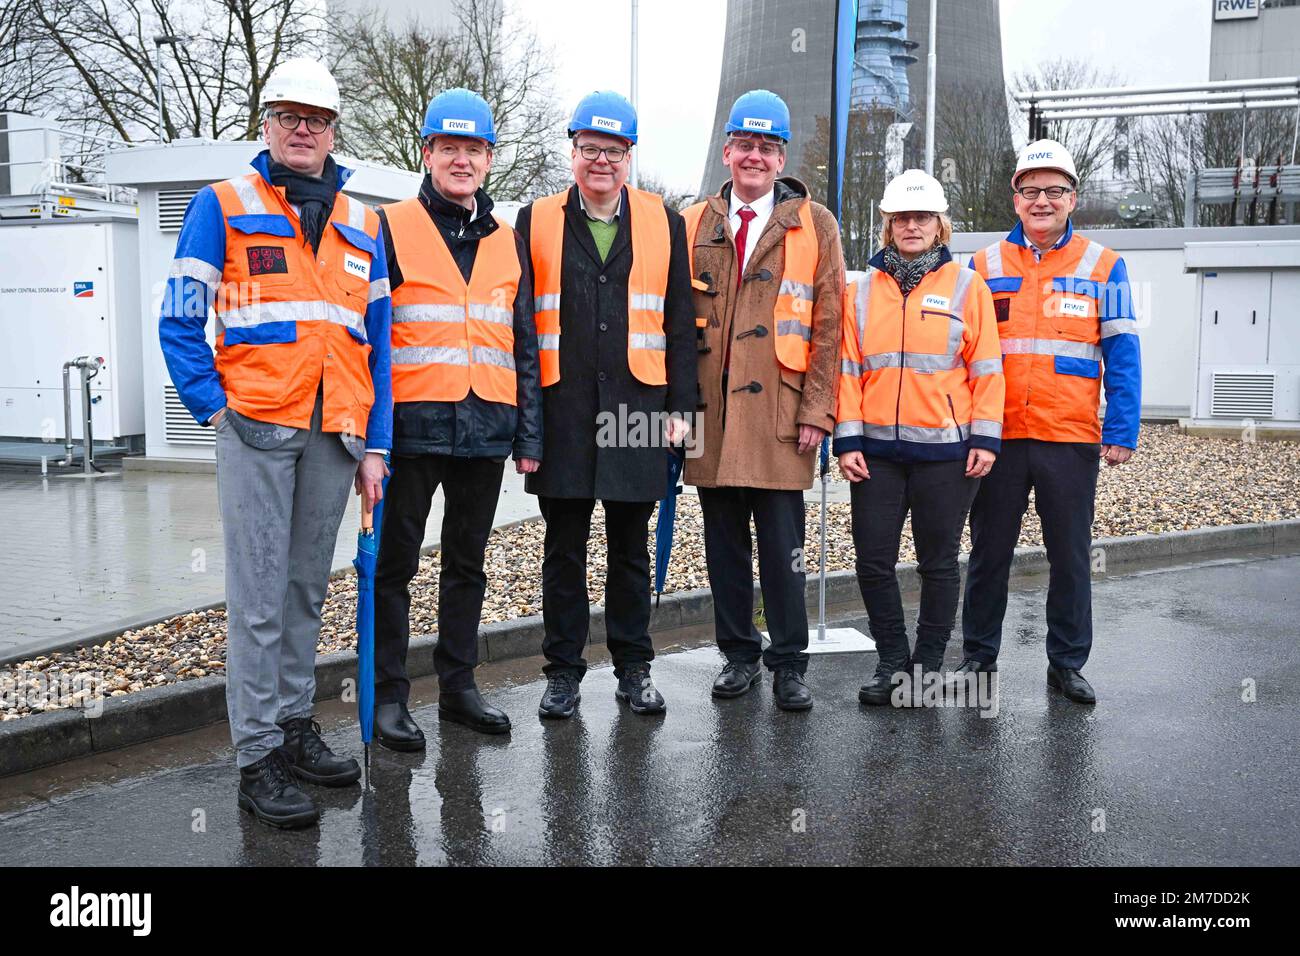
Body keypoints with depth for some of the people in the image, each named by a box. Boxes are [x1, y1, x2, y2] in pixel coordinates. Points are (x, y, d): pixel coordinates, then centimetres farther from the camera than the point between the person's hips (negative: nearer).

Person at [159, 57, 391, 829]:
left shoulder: (362, 225, 16)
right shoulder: (223, 207, 4)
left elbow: (376, 344, 14)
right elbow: (179, 322, 2)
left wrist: (375, 447, 8)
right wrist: (213, 406, -8)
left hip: (335, 432, 4)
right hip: (256, 428, -4)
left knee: (307, 589, 11)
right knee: (259, 596, -3)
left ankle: (296, 726, 24)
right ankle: (258, 757, 5)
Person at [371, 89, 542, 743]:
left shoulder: (507, 242, 14)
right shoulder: (392, 229, 0)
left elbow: (524, 347, 15)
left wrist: (528, 434, 9)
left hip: (486, 430, 4)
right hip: (412, 425, -4)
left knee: (467, 563, 13)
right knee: (394, 564, 3)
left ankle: (458, 685, 24)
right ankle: (388, 695, 13)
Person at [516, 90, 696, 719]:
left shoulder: (663, 222, 8)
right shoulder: (536, 221, 6)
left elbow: (679, 322, 8)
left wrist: (680, 405, 2)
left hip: (637, 407, 1)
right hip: (562, 408, 0)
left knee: (631, 549, 10)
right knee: (563, 549, 7)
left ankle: (633, 668, 22)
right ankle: (563, 671, 19)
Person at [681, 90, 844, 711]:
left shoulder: (813, 224, 4)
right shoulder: (694, 226, 11)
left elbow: (827, 325, 0)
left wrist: (816, 410, -7)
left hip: (779, 411, -3)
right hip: (711, 410, 3)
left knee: (782, 542, 0)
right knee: (724, 540, 10)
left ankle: (789, 664, 13)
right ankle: (739, 654, 23)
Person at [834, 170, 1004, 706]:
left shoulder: (967, 287, 3)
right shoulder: (861, 290, 9)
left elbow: (987, 369, 1)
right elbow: (847, 369, 6)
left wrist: (985, 439, -6)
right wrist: (847, 440, -1)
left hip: (946, 448, -2)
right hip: (877, 449, 2)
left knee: (938, 562, 7)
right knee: (873, 561, 4)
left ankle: (927, 664, 20)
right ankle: (892, 660, 19)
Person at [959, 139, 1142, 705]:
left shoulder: (1103, 267, 5)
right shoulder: (983, 267, 7)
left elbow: (1122, 355, 2)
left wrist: (1122, 431, -6)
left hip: (1072, 439, 0)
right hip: (996, 437, 1)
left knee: (1071, 555, 8)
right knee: (989, 552, 9)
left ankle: (1067, 663, 21)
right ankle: (978, 656, 22)